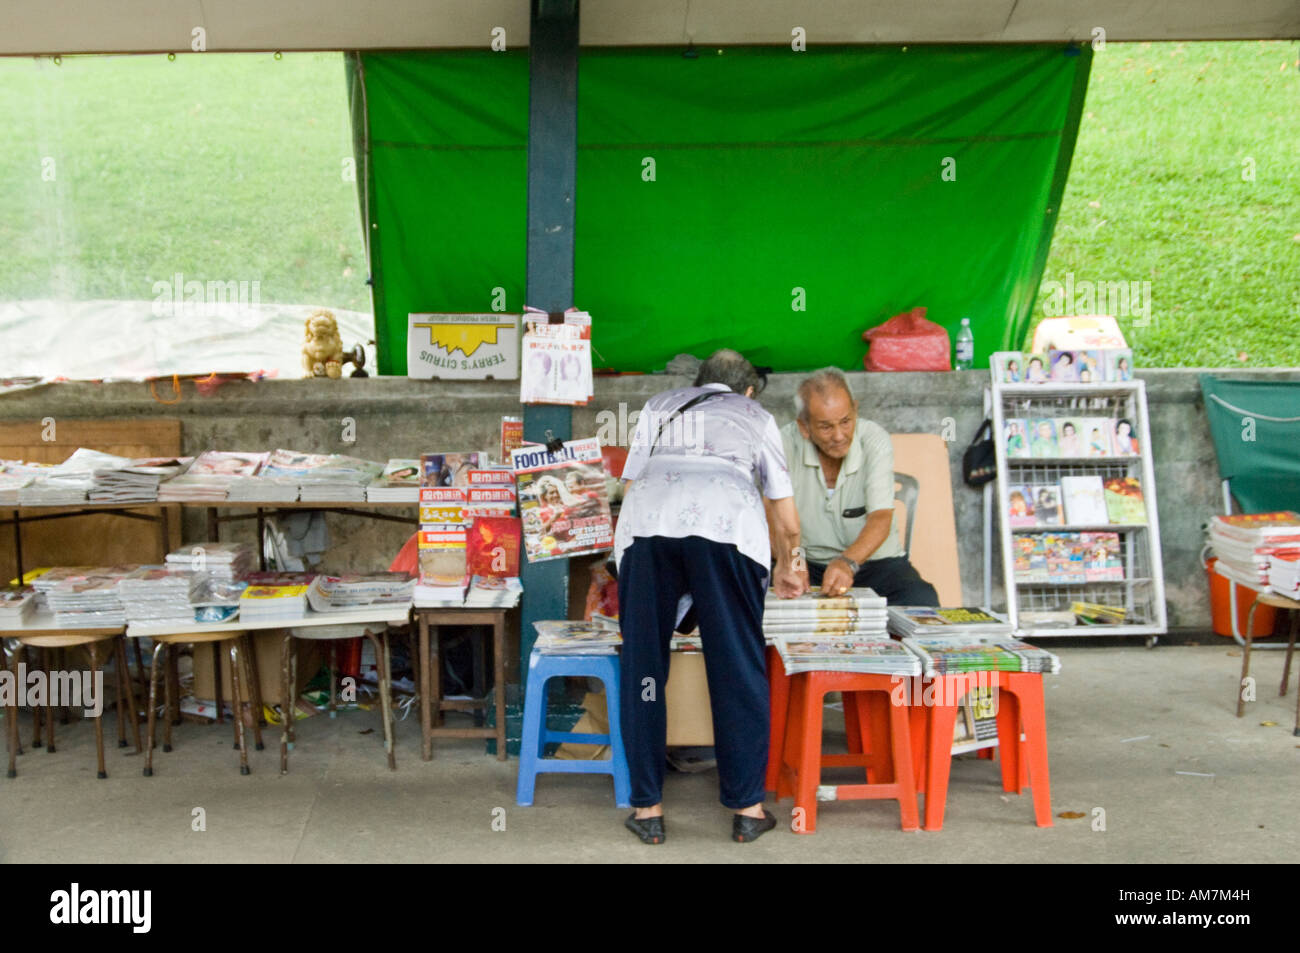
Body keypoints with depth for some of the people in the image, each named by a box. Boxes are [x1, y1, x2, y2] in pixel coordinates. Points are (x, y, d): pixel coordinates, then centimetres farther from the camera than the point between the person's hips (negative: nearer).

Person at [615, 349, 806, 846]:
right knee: (738, 669, 8)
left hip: (646, 524, 1)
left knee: (642, 667, 10)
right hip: (727, 525, -1)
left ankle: (647, 809, 14)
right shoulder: (756, 416, 31)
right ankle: (747, 808, 14)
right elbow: (787, 521, 32)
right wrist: (786, 568, 50)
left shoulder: (659, 405, 35)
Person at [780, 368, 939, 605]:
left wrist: (848, 562, -43)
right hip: (810, 565, 1)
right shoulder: (786, 444, -11)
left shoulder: (875, 440, -13)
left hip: (876, 561, 0)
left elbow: (881, 519, -23)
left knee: (922, 601, -30)